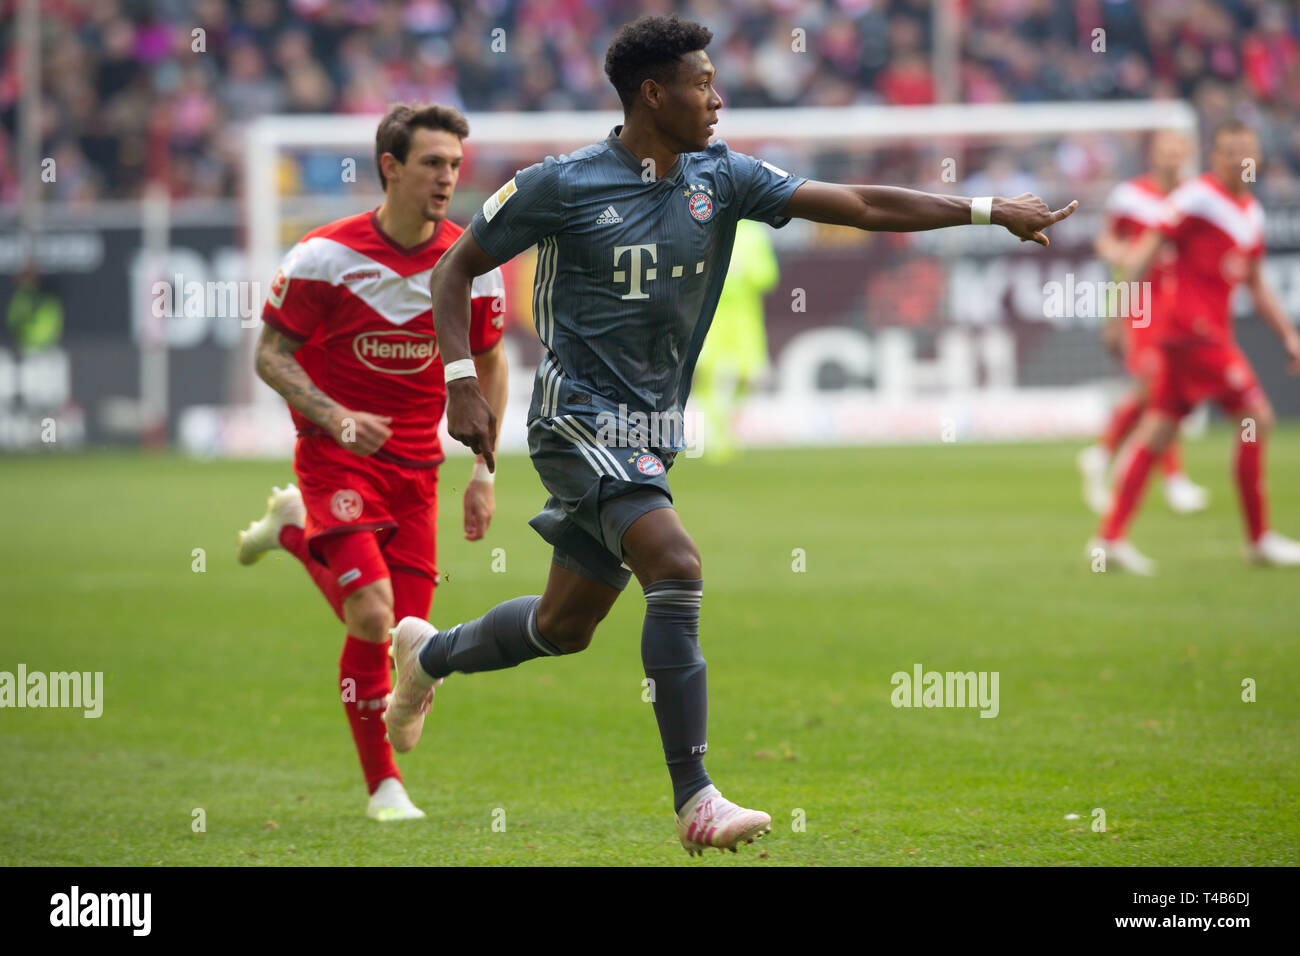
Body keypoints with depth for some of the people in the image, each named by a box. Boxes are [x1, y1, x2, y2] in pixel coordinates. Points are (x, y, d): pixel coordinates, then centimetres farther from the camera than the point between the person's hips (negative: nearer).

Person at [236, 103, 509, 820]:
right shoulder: (326, 256, -12)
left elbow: (488, 364, 12)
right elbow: (272, 355, -6)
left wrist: (483, 473, 6)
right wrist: (334, 416, -23)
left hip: (416, 465, 4)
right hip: (336, 457, -4)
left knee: (402, 636, -1)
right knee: (373, 616, -22)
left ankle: (297, 533, 26)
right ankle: (382, 782, 0)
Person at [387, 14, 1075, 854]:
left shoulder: (720, 179, 3)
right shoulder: (562, 185, -10)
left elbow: (862, 206, 0)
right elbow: (457, 270, 0)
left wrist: (989, 210, -7)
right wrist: (462, 382, -12)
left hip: (650, 433, 7)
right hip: (578, 419, -7)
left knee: (566, 625, 14)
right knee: (677, 567, -25)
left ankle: (429, 653, 45)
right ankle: (697, 802, -25)